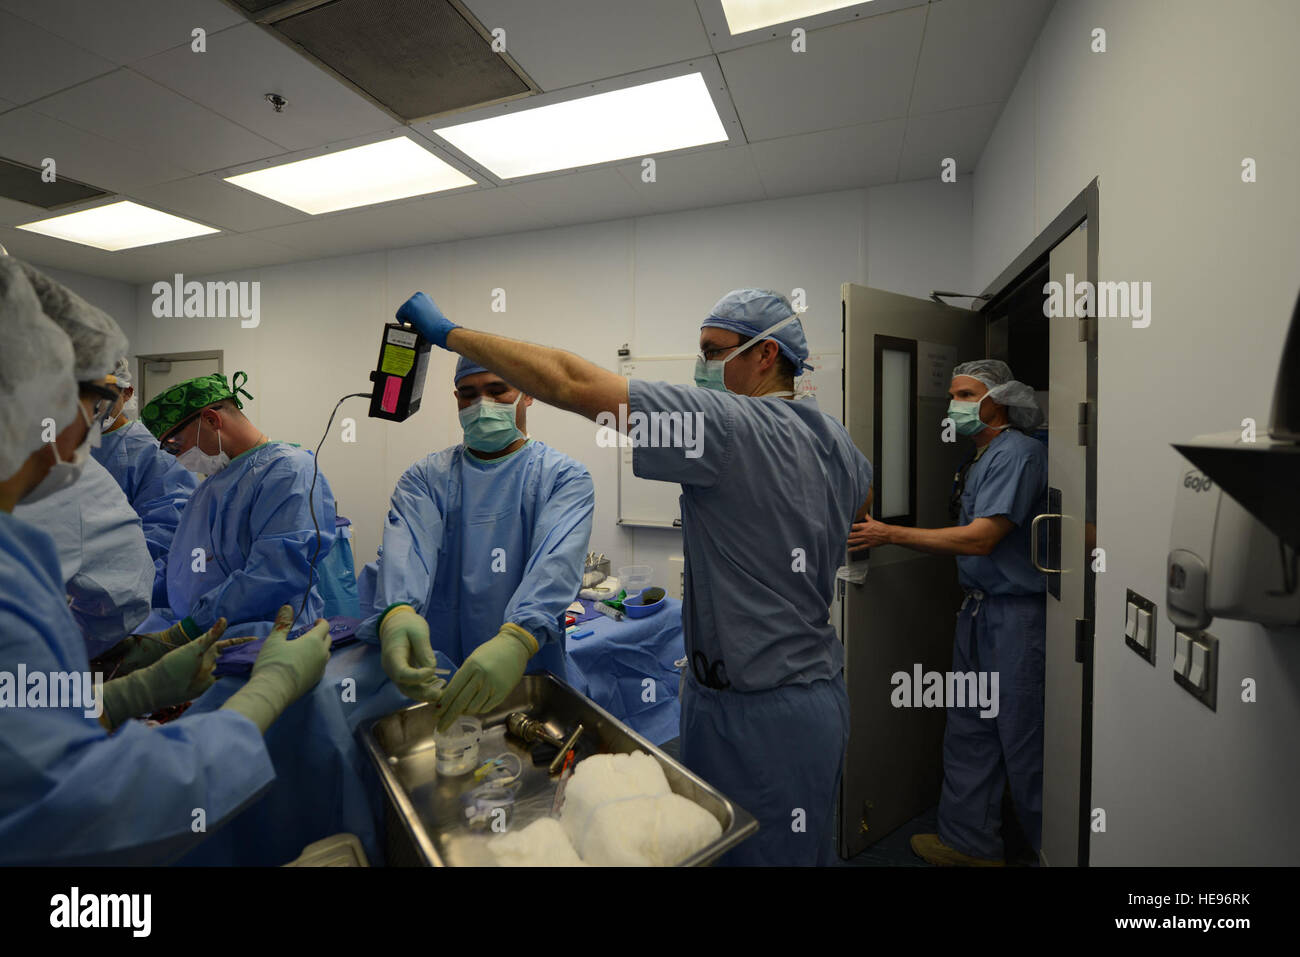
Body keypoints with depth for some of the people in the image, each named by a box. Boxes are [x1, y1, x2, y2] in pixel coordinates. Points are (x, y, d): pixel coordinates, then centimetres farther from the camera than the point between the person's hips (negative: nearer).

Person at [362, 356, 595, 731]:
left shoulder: (564, 477, 0)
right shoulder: (426, 476, 8)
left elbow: (556, 560, -17)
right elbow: (406, 548, -11)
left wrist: (517, 638, -34)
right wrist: (398, 612, -32)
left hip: (530, 674, -1)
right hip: (436, 677, 2)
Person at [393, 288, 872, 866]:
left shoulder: (732, 423, -23)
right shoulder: (834, 438, 4)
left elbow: (569, 383, -25)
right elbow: (862, 491, 28)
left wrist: (447, 331, -15)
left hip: (759, 714, -8)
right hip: (819, 689, 9)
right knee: (809, 851, 26)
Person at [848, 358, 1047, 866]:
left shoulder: (1018, 452, -15)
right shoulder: (978, 457, 15)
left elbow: (980, 538, -22)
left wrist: (890, 534, -18)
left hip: (1016, 613, -9)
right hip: (977, 609, 9)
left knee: (1022, 737, 4)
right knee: (967, 729, 14)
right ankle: (969, 841, 27)